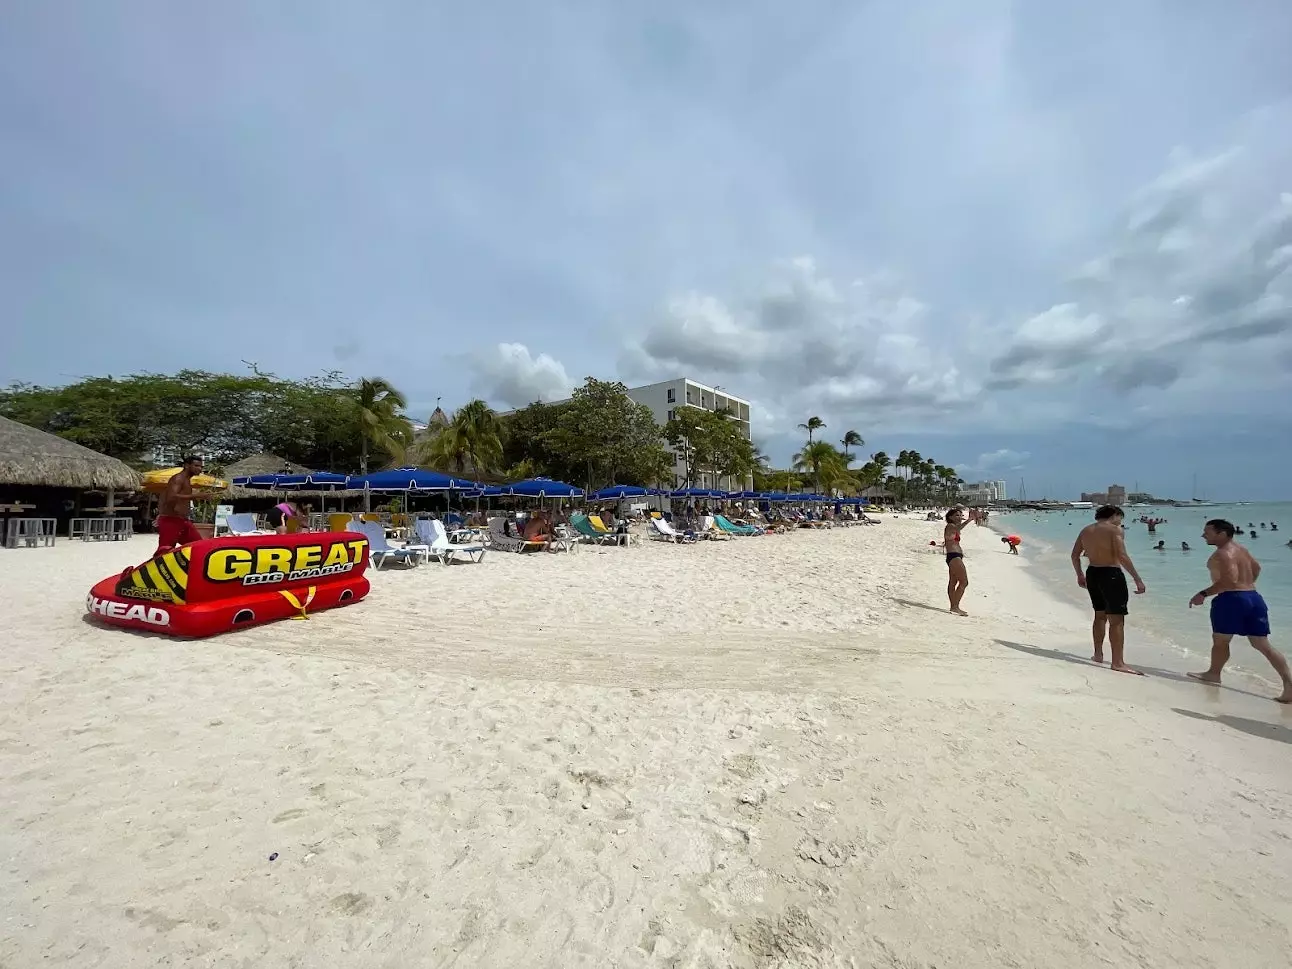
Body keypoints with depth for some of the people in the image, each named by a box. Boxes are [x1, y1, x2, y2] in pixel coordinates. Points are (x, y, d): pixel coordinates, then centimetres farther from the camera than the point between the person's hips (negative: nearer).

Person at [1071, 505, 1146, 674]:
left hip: (1092, 574, 7)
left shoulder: (1085, 530, 11)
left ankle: (1098, 654, 28)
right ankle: (1118, 663, -5)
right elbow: (1122, 556, -19)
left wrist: (1080, 575, 25)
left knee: (1100, 615, 21)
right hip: (1111, 574, -7)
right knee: (1117, 620, -4)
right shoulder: (1114, 530, -9)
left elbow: (1075, 555, 15)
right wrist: (1137, 579, -15)